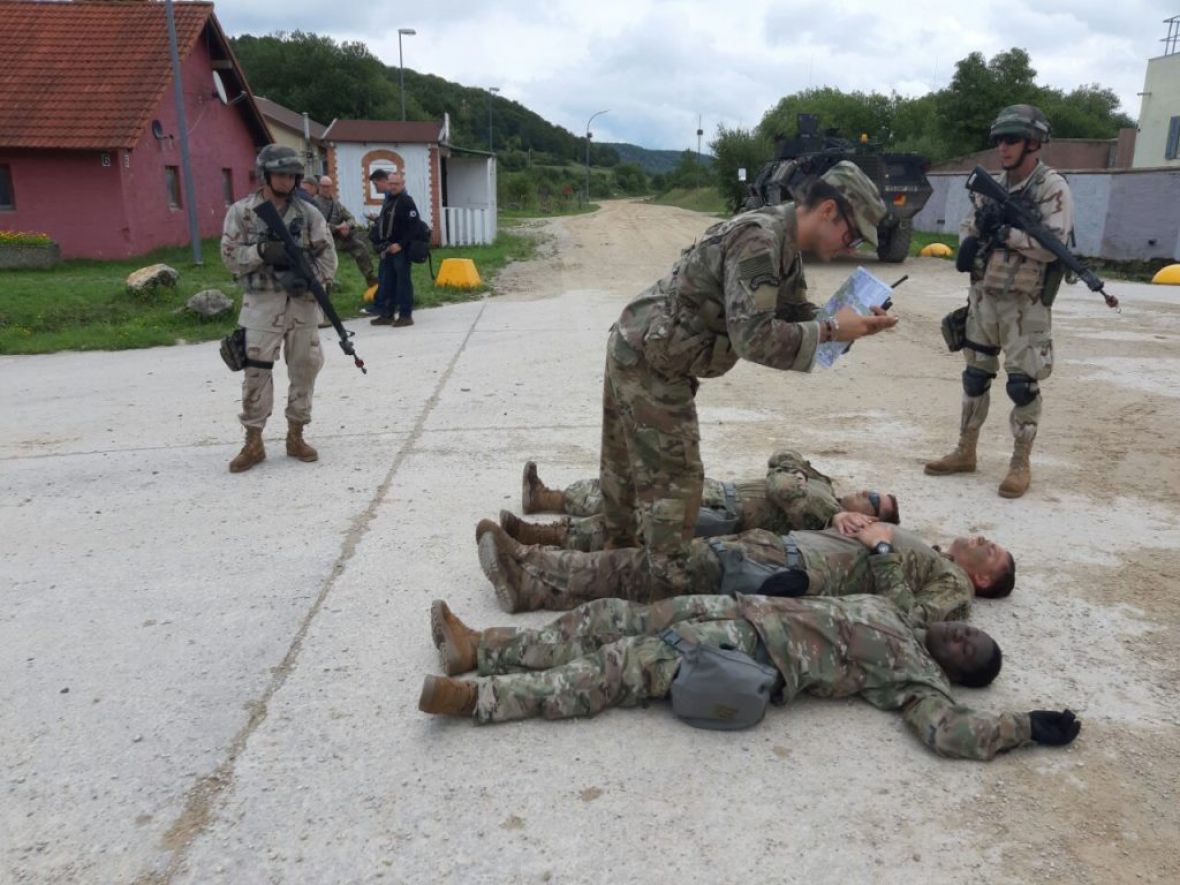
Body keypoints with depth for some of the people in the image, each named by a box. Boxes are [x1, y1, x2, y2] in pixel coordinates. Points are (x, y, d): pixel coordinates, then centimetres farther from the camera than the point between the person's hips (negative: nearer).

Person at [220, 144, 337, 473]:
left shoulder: (309, 213, 4)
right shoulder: (241, 212, 1)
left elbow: (328, 258, 3)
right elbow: (230, 257, -1)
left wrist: (308, 277, -15)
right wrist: (261, 250, -18)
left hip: (302, 302, 2)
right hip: (263, 302, -2)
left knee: (304, 369, 5)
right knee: (256, 371, -4)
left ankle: (295, 436, 19)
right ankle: (253, 442, 7)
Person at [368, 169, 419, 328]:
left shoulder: (406, 201, -8)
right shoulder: (388, 200, 16)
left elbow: (414, 226, -16)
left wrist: (400, 244, -19)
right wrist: (381, 245, 12)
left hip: (401, 249, -8)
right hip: (388, 249, 8)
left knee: (403, 281, -2)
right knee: (387, 282, 10)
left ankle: (406, 315, 4)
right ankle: (387, 314, 17)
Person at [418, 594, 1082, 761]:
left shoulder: (917, 676, -1)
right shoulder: (894, 612, 21)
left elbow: (952, 731, -16)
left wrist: (1030, 726, -11)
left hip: (752, 654, -8)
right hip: (743, 613, 8)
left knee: (609, 672, -16)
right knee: (607, 618, 0)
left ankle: (474, 697, -13)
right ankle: (478, 648, 6)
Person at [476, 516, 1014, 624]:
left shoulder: (955, 588, 10)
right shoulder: (914, 547, 33)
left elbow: (906, 620, -9)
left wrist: (882, 551, -7)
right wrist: (844, 519, 9)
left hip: (797, 579, -8)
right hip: (780, 545, 8)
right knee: (644, 565, -7)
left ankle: (529, 585, -20)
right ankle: (530, 574, -9)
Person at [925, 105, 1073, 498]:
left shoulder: (1053, 188, -9)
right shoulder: (993, 185, 11)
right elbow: (969, 226, 19)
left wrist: (1004, 231, -20)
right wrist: (969, 244, -3)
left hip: (1025, 304, -6)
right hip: (984, 297, 6)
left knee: (1023, 383, -3)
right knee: (975, 376, 11)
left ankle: (1020, 464, 8)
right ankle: (965, 452, 22)